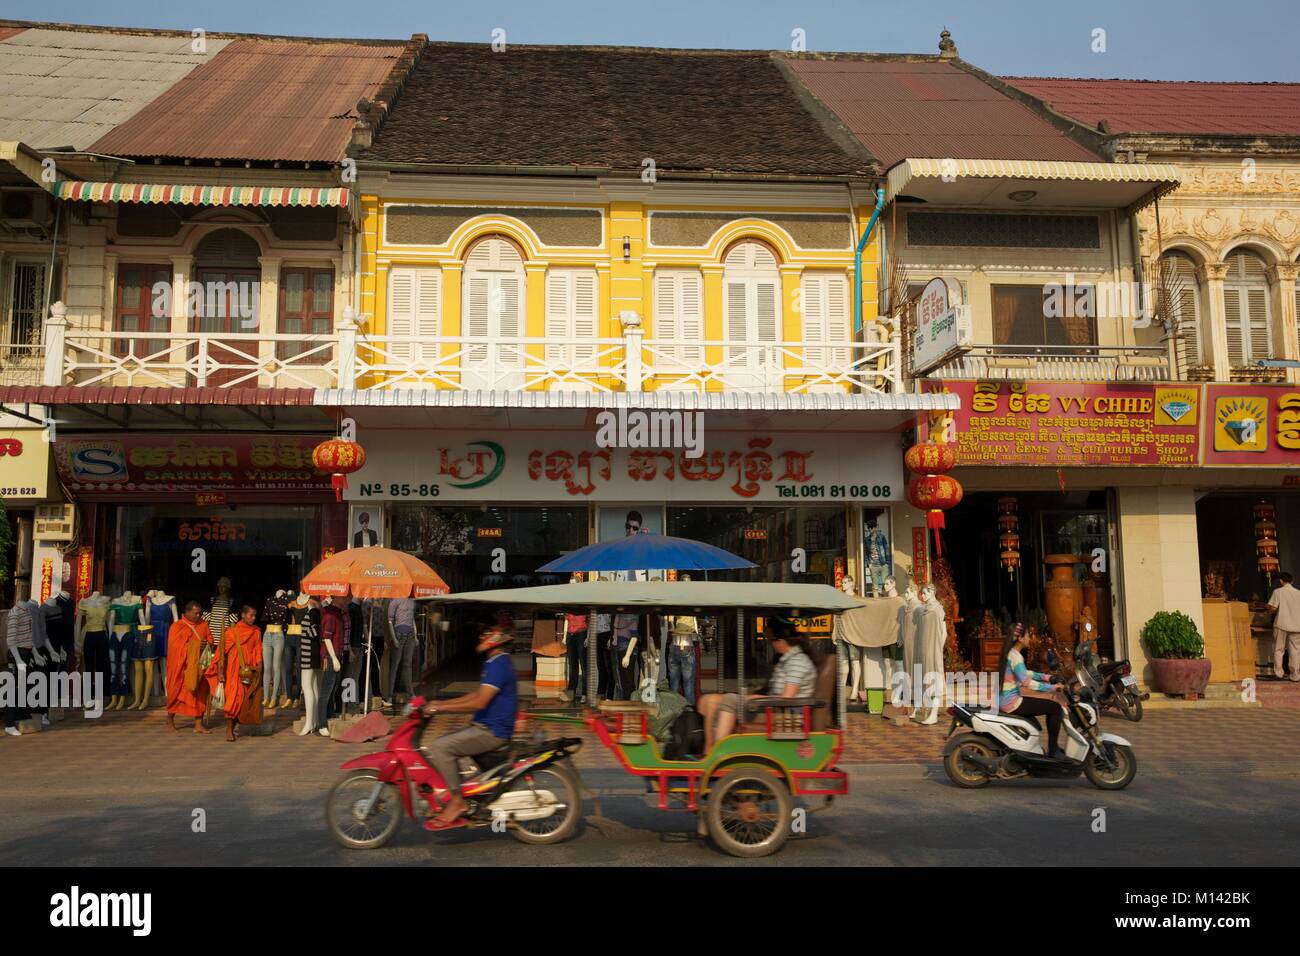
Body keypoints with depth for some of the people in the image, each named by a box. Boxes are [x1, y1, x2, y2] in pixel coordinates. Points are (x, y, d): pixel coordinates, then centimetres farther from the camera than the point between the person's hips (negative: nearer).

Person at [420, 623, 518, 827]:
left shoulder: (498, 665, -19)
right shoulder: (496, 662, 15)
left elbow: (479, 702, -26)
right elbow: (476, 694, 20)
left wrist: (440, 708, -22)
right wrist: (441, 703, 13)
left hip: (491, 731, -11)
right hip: (485, 726, 11)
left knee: (439, 748, -18)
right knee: (442, 745, 13)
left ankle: (456, 801, -12)